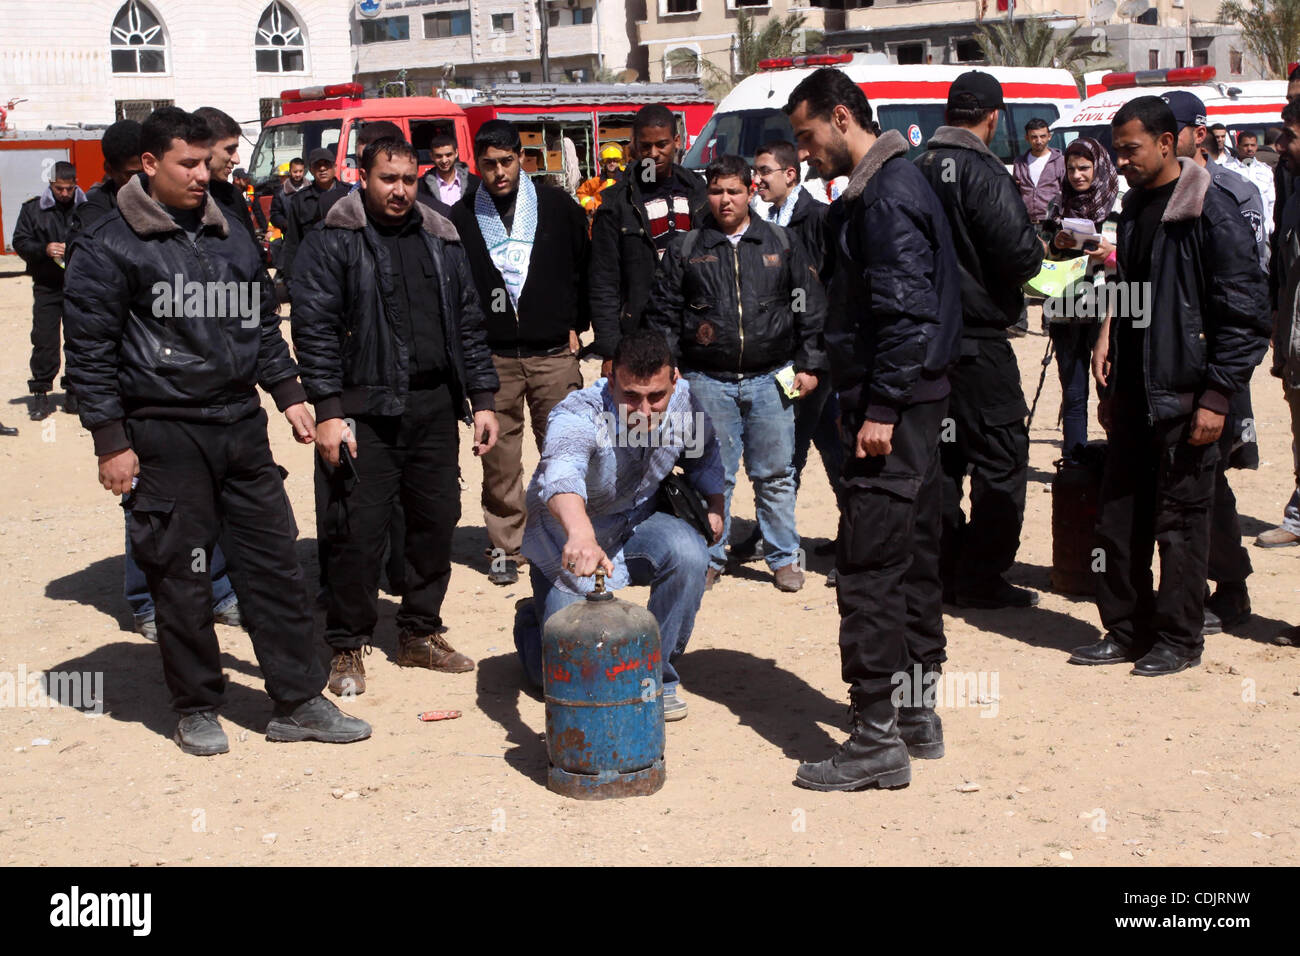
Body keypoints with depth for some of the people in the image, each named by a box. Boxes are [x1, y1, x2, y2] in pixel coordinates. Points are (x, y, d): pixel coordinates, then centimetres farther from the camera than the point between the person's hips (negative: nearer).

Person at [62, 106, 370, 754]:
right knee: (182, 575, 2)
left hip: (241, 425, 5)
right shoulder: (107, 249, -5)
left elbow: (263, 323, 21)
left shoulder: (229, 235, 13)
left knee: (275, 560, 5)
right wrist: (110, 441, -9)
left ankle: (298, 702, 14)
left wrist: (288, 394, 14)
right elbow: (90, 354, -6)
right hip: (165, 434, -5)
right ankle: (197, 708, 18)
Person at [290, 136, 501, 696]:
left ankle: (420, 634, 24)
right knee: (359, 529, -5)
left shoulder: (441, 242, 15)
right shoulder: (332, 241, -1)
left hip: (435, 406, 5)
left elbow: (468, 326, 17)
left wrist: (482, 400, 10)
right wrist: (327, 409, -14)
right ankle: (346, 648, 8)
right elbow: (314, 328, -7)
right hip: (366, 410, -5)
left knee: (436, 521, 9)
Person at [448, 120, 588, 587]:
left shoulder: (557, 206, 6)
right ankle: (504, 548, 11)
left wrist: (575, 325, 6)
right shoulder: (461, 217, 6)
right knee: (499, 459, 1)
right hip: (492, 356, 0)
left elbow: (583, 268, 11)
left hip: (553, 353, 0)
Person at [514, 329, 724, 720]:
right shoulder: (578, 417, -34)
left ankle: (658, 672, -9)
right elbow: (561, 473, -57)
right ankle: (535, 618, 32)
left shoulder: (683, 402, -17)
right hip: (566, 543, -4)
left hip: (636, 526, 4)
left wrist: (715, 505, -1)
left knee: (688, 553, -29)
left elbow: (704, 453, 9)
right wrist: (580, 536, -75)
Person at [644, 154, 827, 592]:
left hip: (770, 379, 0)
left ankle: (784, 558, 17)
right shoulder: (685, 249, 6)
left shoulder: (782, 244, 7)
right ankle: (709, 558, 17)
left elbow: (811, 309, 9)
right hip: (708, 382, 0)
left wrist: (810, 364, 4)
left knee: (775, 474, 5)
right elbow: (663, 313, 8)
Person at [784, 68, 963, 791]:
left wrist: (882, 407, -22)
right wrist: (857, 397, 18)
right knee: (913, 557, 14)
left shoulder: (889, 195, -14)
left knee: (869, 567, -9)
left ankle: (878, 739, -6)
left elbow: (905, 310, -22)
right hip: (910, 401, 11)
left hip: (894, 405, -11)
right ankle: (917, 714, 24)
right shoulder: (884, 186, 17)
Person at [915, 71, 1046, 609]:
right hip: (978, 338, -8)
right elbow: (1019, 253, -21)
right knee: (1000, 456, 0)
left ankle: (942, 571, 19)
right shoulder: (983, 172, -15)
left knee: (941, 454, 14)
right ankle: (982, 578, 1)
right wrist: (1039, 248, 2)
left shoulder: (918, 169, 8)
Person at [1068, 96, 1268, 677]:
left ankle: (1178, 640, 13)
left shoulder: (1212, 215, -12)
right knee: (1118, 520, 11)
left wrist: (1217, 396, -16)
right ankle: (1126, 630, 22)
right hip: (1136, 400, 8)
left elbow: (1245, 313, -14)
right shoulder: (1135, 210, 12)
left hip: (1187, 401, -8)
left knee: (1180, 523, 1)